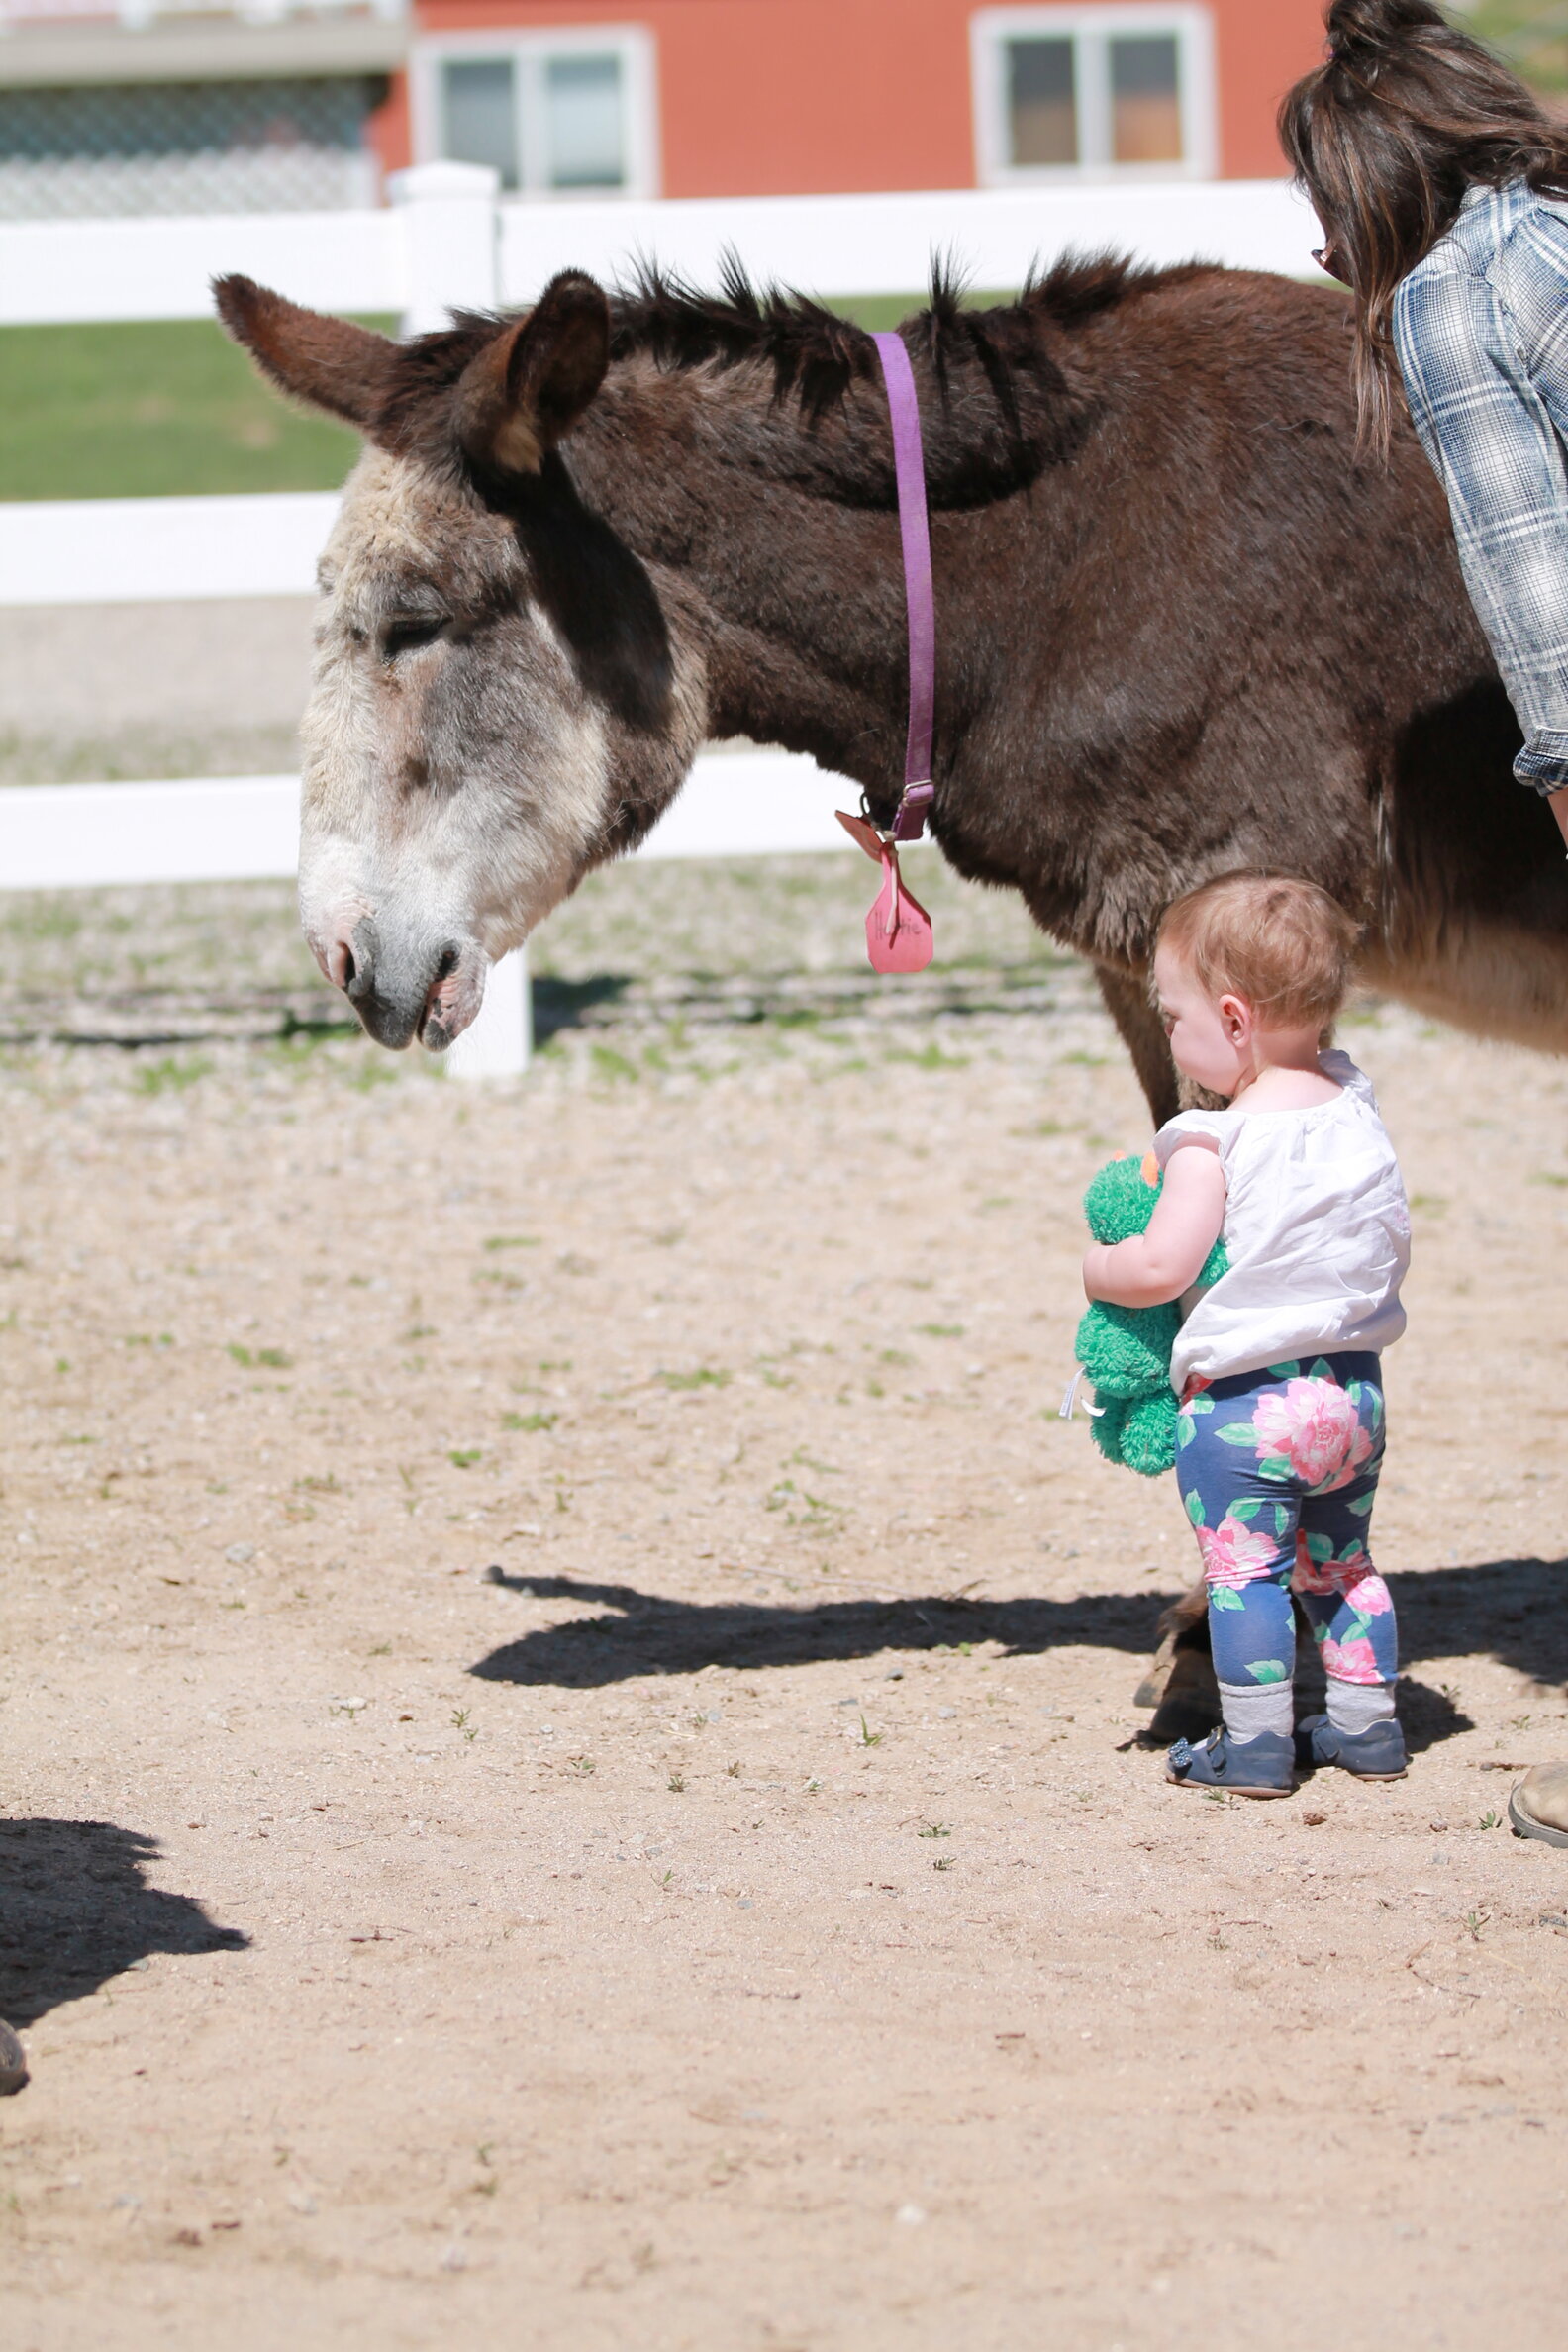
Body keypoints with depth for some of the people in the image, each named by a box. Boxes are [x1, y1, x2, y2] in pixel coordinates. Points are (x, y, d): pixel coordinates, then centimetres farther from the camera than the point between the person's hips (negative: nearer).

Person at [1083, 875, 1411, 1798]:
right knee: (1340, 1564, 19)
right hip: (1354, 1386, 7)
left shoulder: (1213, 1145, -17)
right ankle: (1367, 1726, 25)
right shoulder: (1358, 1118, 3)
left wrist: (1096, 1268, -2)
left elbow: (1161, 1268, -21)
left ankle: (1256, 1745, 3)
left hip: (1243, 1400, -7)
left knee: (1242, 1571, 2)